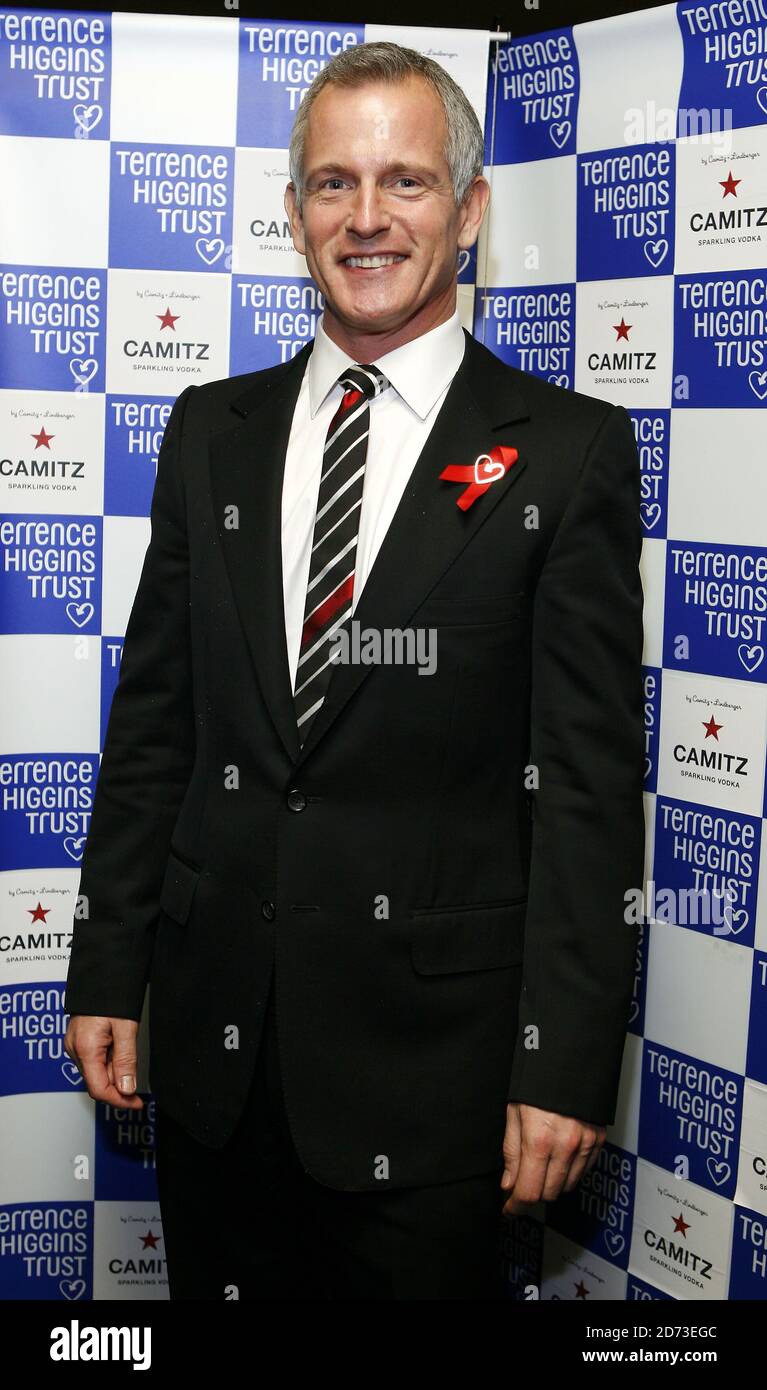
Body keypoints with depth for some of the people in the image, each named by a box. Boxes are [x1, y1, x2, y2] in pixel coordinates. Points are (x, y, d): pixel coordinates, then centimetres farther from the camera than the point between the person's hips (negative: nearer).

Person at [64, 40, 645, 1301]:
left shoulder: (570, 452, -6)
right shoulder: (210, 433, 7)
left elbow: (592, 781, -9)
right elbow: (153, 718, 8)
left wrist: (566, 1065, -12)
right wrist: (109, 969, 6)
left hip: (431, 1055, -3)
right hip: (214, 1041, 4)